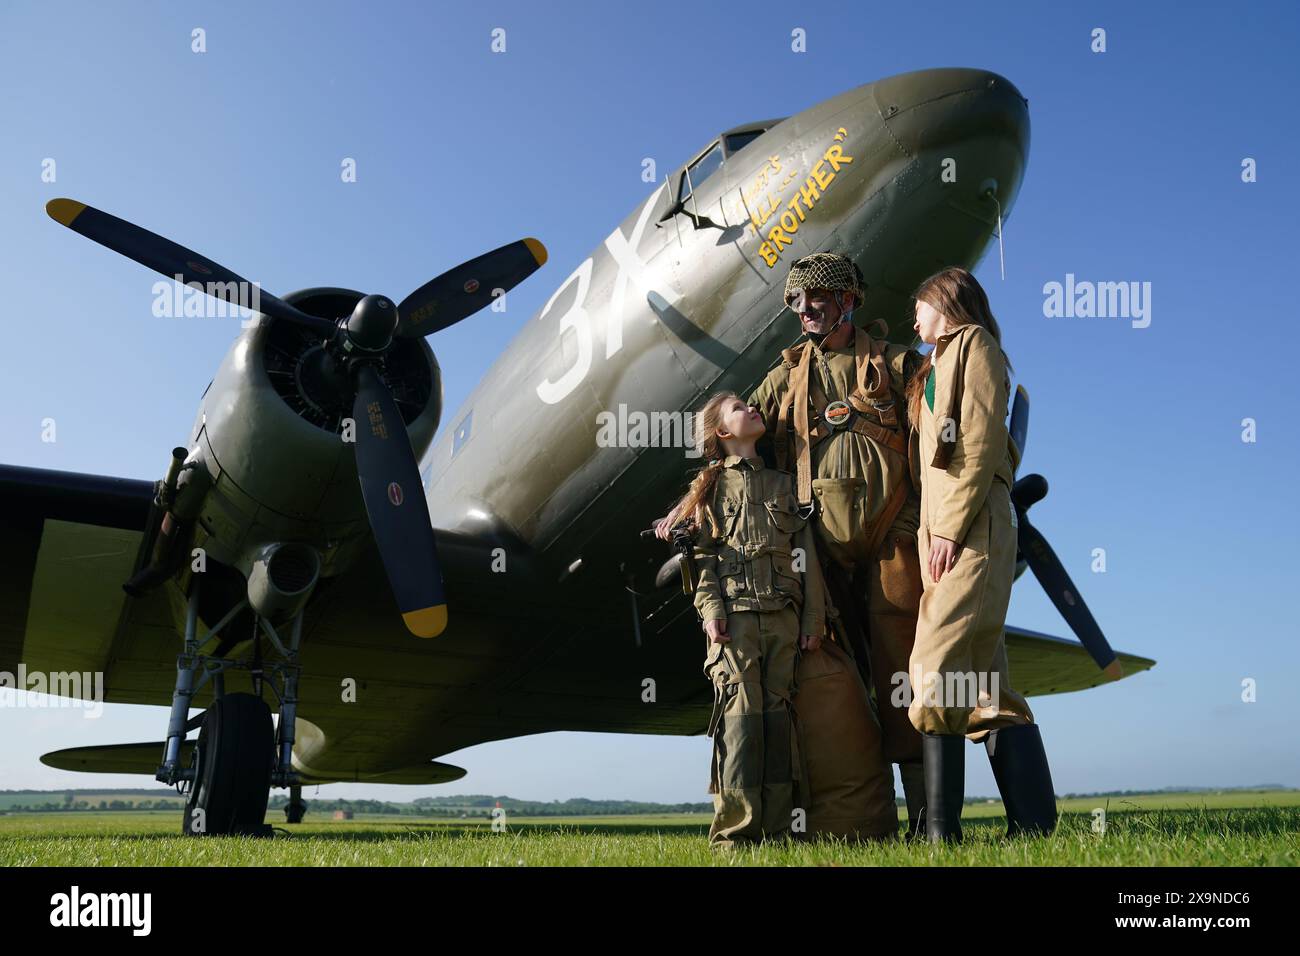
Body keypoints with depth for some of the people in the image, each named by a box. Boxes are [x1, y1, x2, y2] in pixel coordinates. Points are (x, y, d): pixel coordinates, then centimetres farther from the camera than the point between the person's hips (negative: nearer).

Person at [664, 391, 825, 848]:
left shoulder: (784, 484, 20)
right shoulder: (712, 485, 12)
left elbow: (807, 554, 14)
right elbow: (703, 555, 3)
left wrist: (814, 617, 6)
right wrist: (710, 609, -11)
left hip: (784, 616, 3)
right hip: (735, 611, -3)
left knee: (778, 712, 1)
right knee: (741, 711, -10)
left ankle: (775, 826, 6)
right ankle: (734, 828, -7)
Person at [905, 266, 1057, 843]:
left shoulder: (973, 342, 5)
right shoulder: (940, 364, 30)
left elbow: (982, 442, -9)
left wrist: (951, 524, -17)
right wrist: (934, 527, 12)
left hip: (970, 531, -9)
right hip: (944, 532, 9)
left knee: (940, 668, -17)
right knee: (983, 682, 2)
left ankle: (940, 829, -16)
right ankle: (1033, 821, 2)